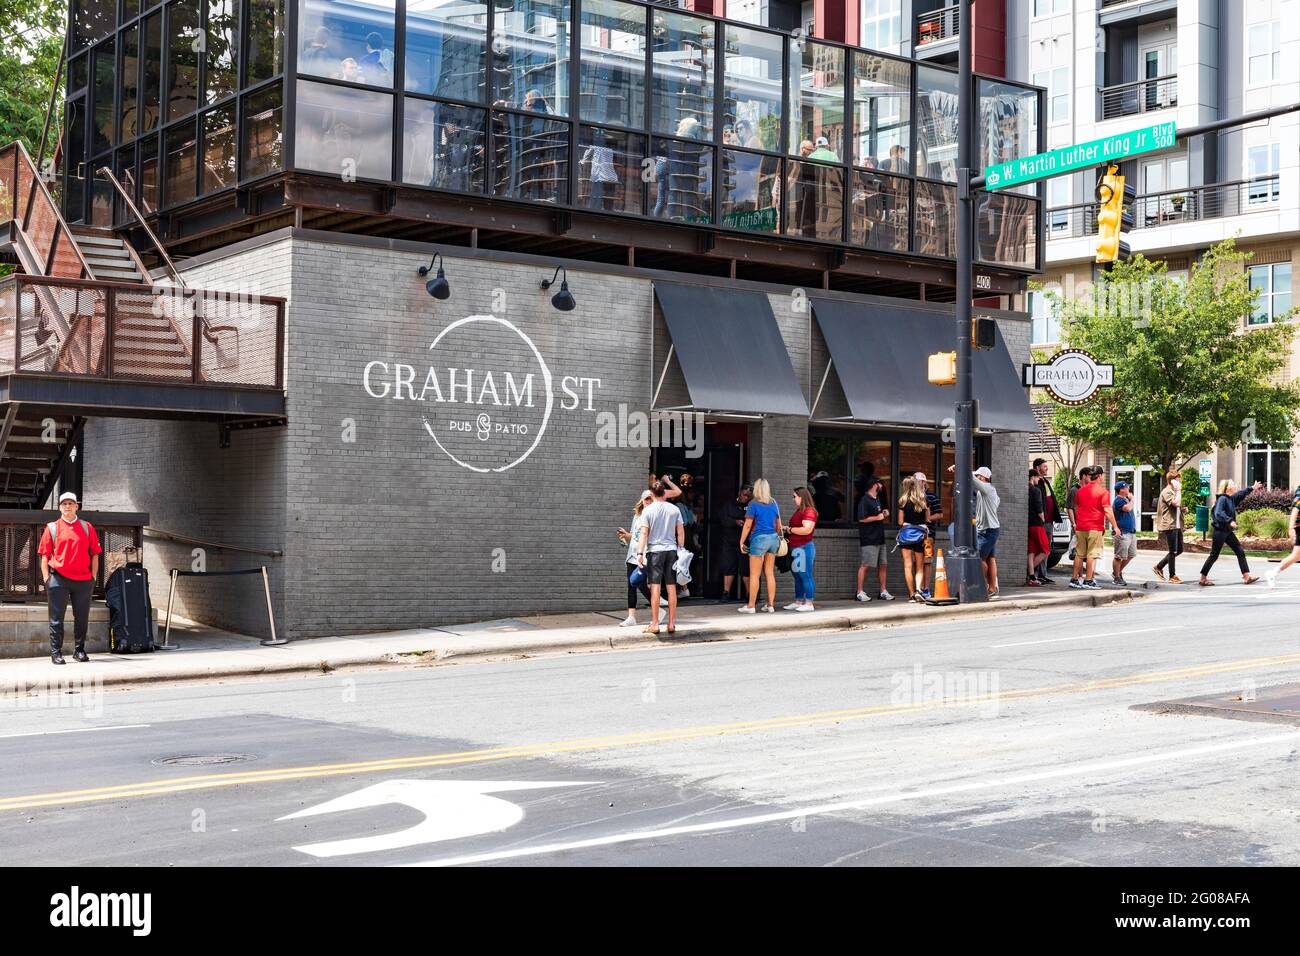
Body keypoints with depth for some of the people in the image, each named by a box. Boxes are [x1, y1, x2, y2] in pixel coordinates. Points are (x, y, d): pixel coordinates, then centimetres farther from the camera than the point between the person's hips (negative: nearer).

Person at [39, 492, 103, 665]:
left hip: (83, 580, 2)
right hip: (58, 579, -2)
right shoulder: (52, 528, 6)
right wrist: (46, 578, -5)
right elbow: (44, 555, 4)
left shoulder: (87, 527, 10)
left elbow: (95, 553, 10)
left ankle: (79, 650, 19)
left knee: (81, 617, 7)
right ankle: (56, 652, 5)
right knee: (56, 618, 0)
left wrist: (93, 576, 2)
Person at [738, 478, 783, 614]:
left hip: (759, 538, -6)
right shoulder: (774, 504, 10)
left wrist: (741, 542, -3)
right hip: (773, 538, 6)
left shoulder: (753, 504, -7)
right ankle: (770, 605, 9)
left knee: (754, 575, -2)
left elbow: (748, 525, -9)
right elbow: (778, 525, 15)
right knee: (770, 573, 9)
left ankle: (751, 606, -1)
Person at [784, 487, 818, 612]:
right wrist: (787, 534, 10)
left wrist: (790, 529, -13)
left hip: (804, 548, -10)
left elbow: (806, 529, -24)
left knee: (805, 576, -8)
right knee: (797, 577, 13)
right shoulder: (798, 512, 18)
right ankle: (798, 602, 19)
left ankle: (809, 603, -5)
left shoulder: (809, 512, -13)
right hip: (795, 548, 10)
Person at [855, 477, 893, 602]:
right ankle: (860, 592, -3)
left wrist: (885, 515, 10)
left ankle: (883, 591, 16)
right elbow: (862, 518, -20)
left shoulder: (877, 500, 19)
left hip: (879, 538, 9)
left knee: (883, 565, 9)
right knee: (864, 565, -6)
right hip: (868, 539, -9)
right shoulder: (864, 500, -11)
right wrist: (878, 517, -14)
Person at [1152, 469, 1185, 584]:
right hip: (1169, 526, -10)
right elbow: (1176, 503, -27)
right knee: (1173, 551, -5)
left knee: (1179, 550, 11)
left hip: (1177, 525, 10)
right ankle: (1172, 576, 3)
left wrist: (1182, 509, 11)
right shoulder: (1166, 492, -11)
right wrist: (1179, 490, -16)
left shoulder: (1174, 492, 21)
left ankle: (1158, 567, 22)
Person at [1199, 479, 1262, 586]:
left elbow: (1241, 493, 29)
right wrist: (1230, 521, -37)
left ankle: (1246, 576, 7)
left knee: (1240, 552, 5)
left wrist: (1252, 488, 32)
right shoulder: (1222, 499, -16)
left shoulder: (1232, 498, 10)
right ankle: (1203, 578, 5)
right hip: (1220, 530, -9)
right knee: (1214, 555, -3)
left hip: (1228, 531, 9)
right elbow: (1218, 513, -29)